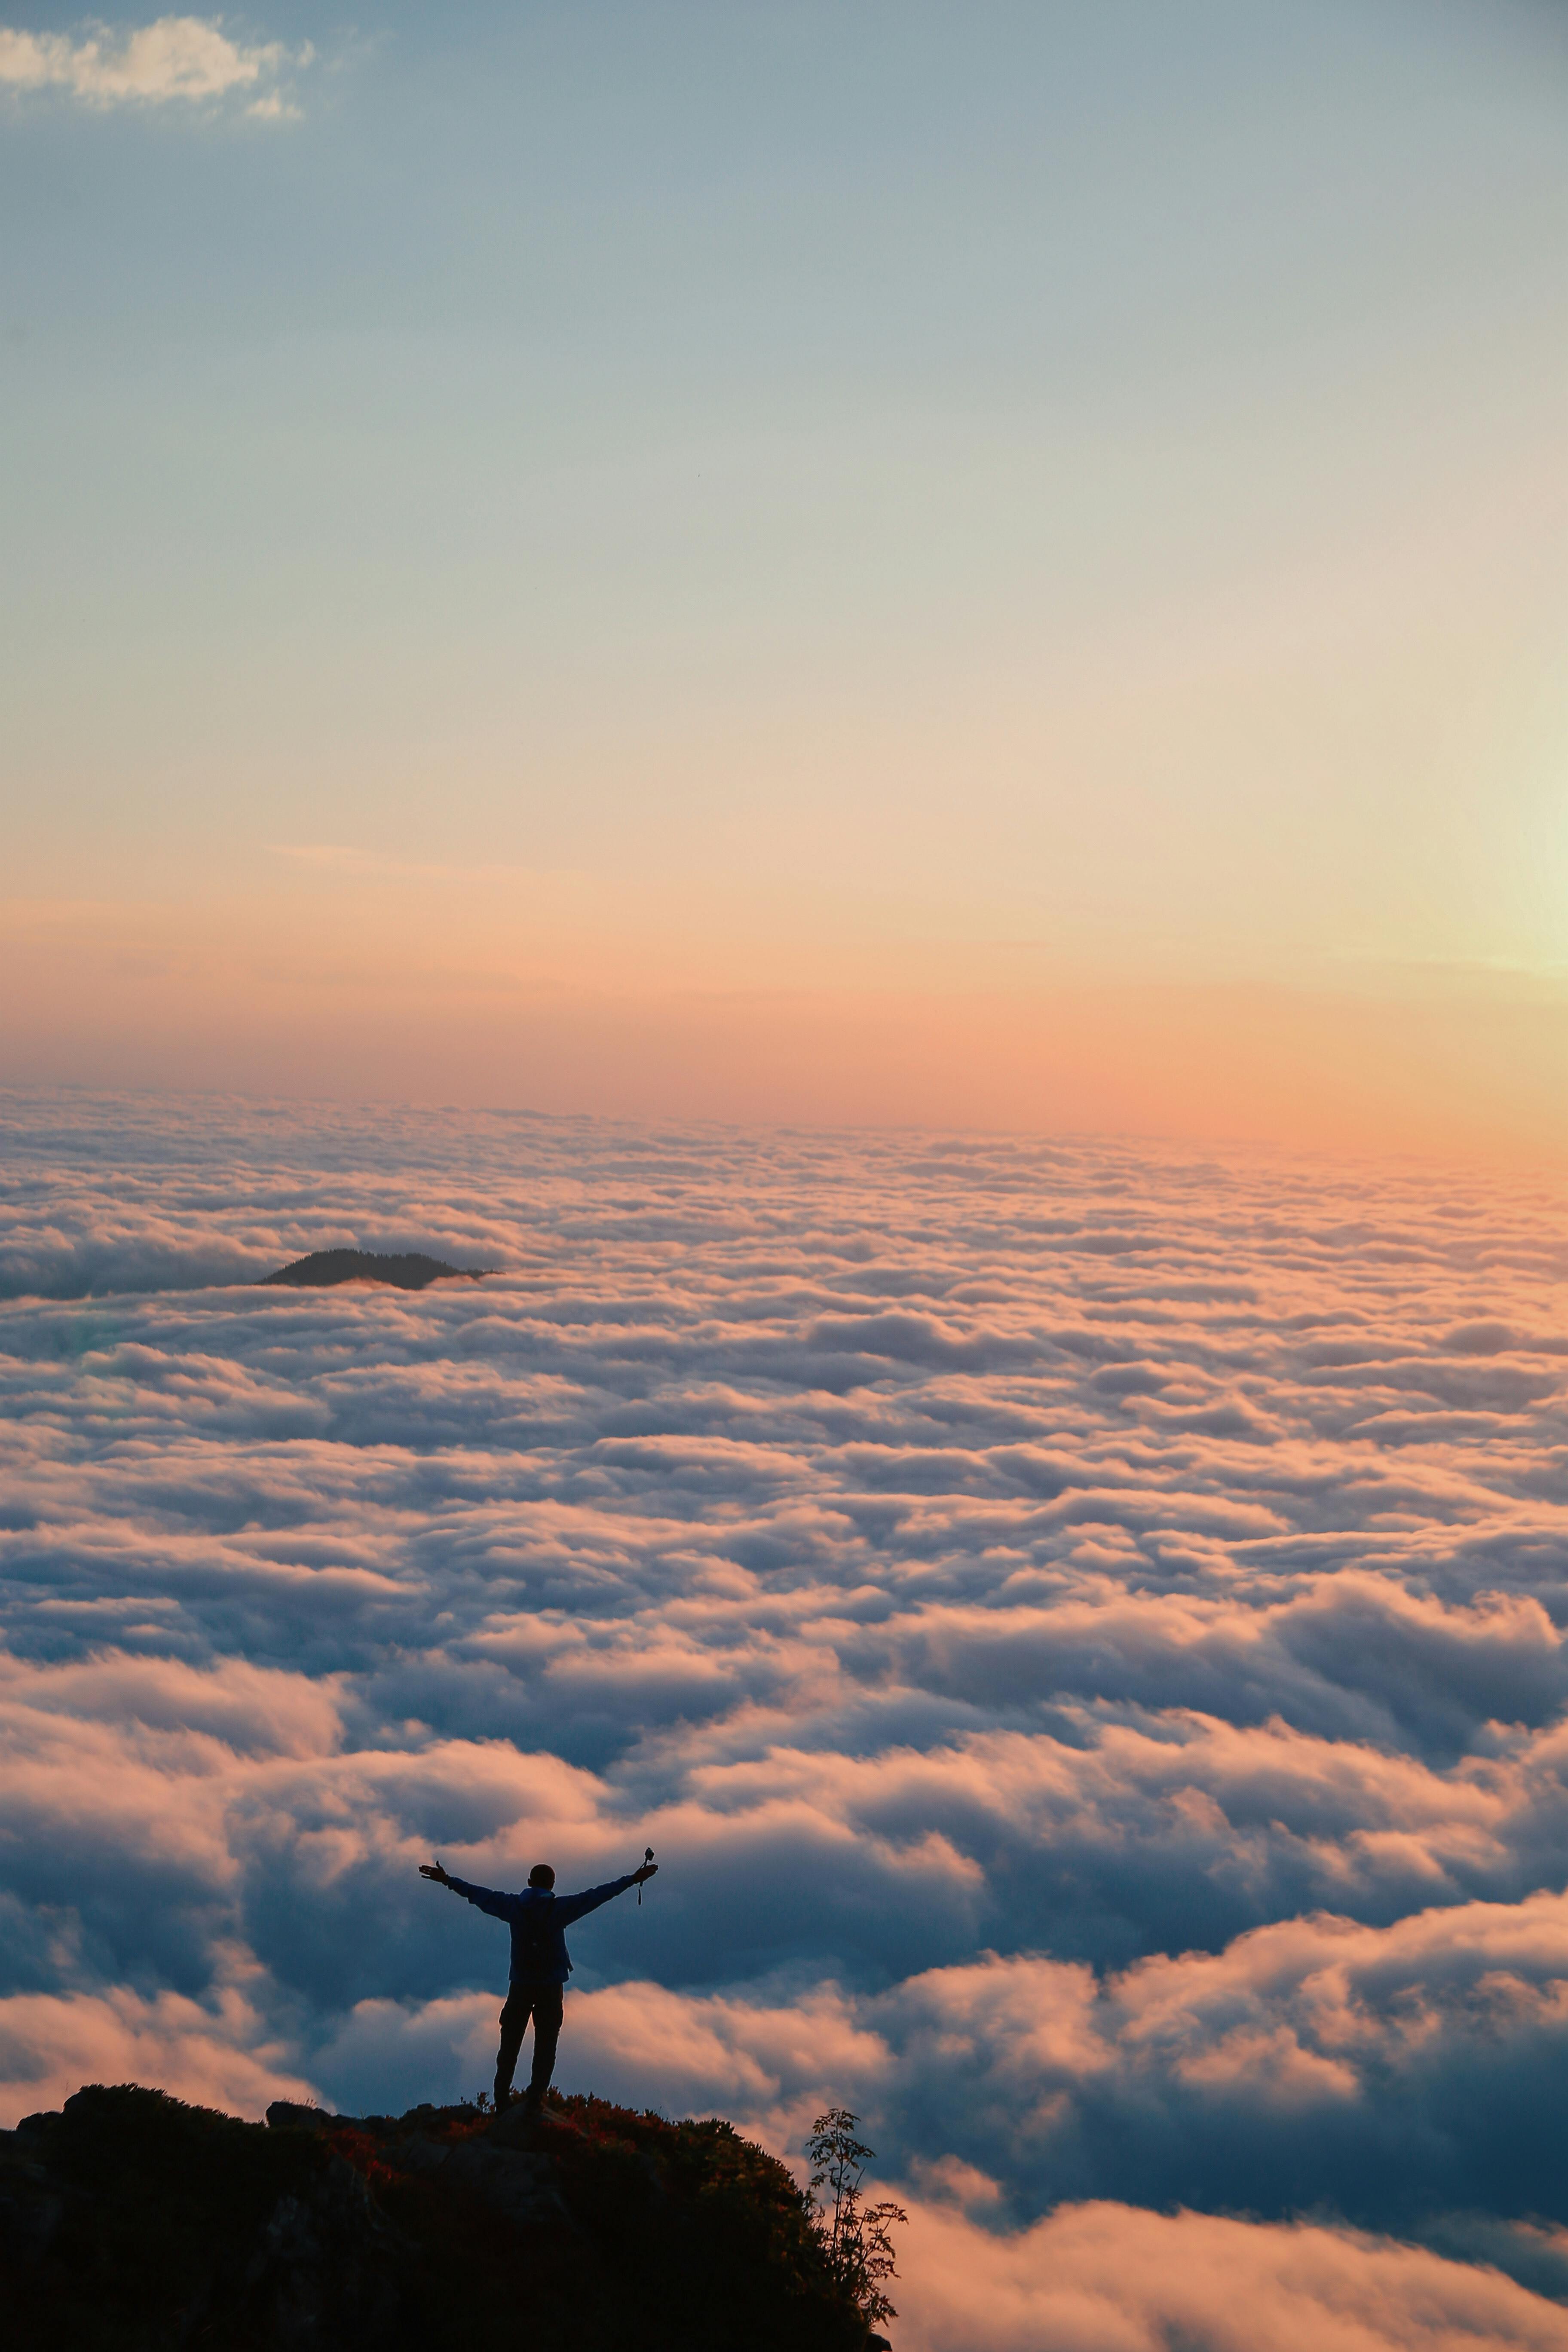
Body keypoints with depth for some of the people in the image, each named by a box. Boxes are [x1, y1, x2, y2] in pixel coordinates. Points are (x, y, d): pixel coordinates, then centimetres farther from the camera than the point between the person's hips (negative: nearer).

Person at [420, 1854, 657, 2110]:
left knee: (510, 2043, 10)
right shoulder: (559, 1908, -5)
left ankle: (501, 2099, 9)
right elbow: (596, 1896, -6)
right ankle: (535, 2097, -3)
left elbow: (479, 1894, 9)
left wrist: (447, 1880, 19)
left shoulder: (514, 1906, 1)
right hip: (551, 1987, -2)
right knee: (545, 2045, 4)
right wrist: (633, 1879, -3)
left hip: (520, 1986, 2)